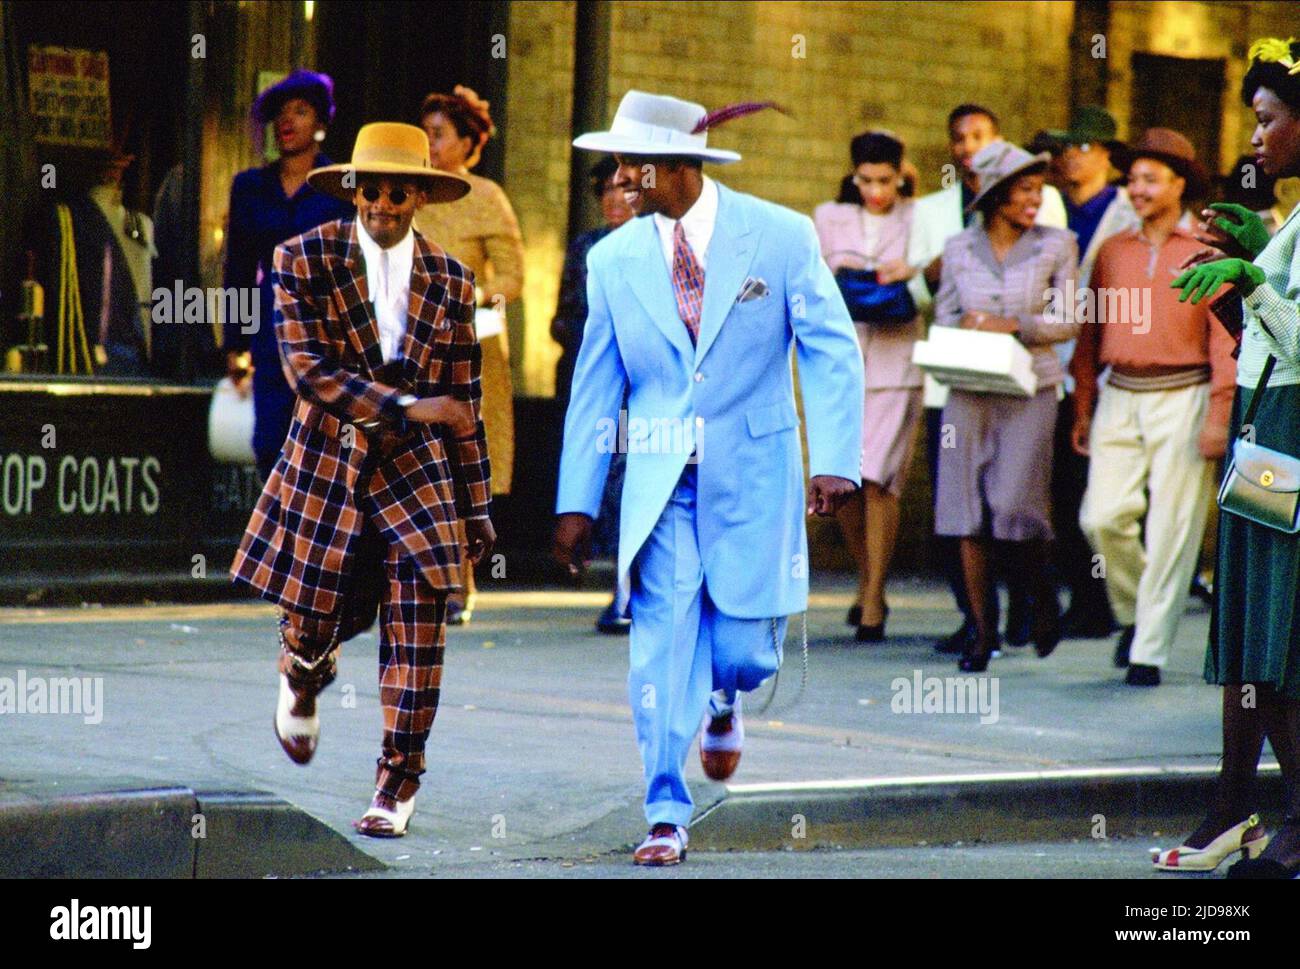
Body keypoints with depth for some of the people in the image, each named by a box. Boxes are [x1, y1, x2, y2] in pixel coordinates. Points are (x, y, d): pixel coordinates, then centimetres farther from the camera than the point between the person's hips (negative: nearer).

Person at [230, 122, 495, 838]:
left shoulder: (449, 283, 5)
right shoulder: (305, 260, -3)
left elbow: (461, 402, 10)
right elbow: (306, 370, -13)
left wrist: (477, 508, 10)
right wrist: (405, 405, -19)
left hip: (415, 471, 1)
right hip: (325, 465, -1)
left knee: (415, 631, -10)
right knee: (311, 629, 7)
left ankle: (397, 785, -1)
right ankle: (302, 685, 46)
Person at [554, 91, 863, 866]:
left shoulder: (780, 236, -5)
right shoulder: (614, 260, 3)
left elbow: (833, 353, -4)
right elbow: (596, 388, 7)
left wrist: (835, 460, -14)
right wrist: (577, 501, 4)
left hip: (752, 478, -1)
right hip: (660, 483, 1)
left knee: (744, 650, 1)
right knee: (663, 644, -7)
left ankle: (725, 698, 39)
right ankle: (667, 817, -1)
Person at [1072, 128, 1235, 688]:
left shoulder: (1207, 252, 1)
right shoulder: (1113, 252, 12)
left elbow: (1225, 337, -2)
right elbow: (1091, 333, 16)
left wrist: (1218, 416, -10)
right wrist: (1082, 409, 12)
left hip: (1181, 399, -3)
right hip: (1119, 398, 3)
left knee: (1171, 529, -4)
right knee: (1102, 517, -9)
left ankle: (1150, 650, 2)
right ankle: (1133, 613, 17)